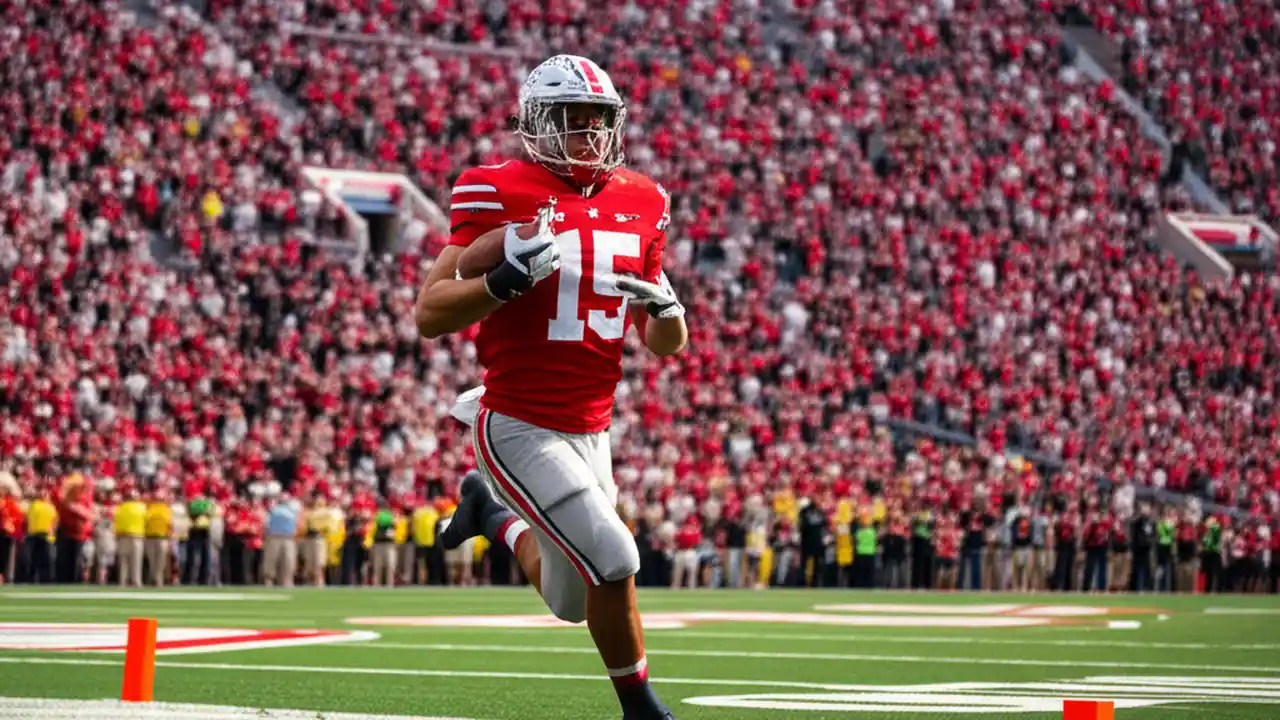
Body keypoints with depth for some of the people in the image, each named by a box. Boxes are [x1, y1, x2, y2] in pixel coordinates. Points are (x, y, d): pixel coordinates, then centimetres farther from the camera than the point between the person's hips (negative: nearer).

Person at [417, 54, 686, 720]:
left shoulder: (638, 204, 7)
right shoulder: (502, 196, -11)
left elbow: (666, 345, 14)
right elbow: (429, 315, -13)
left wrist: (663, 306, -9)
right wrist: (507, 278, -26)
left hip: (589, 431, 6)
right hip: (521, 431, -6)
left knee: (572, 602, 15)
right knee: (613, 562, -16)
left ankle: (493, 517, 43)